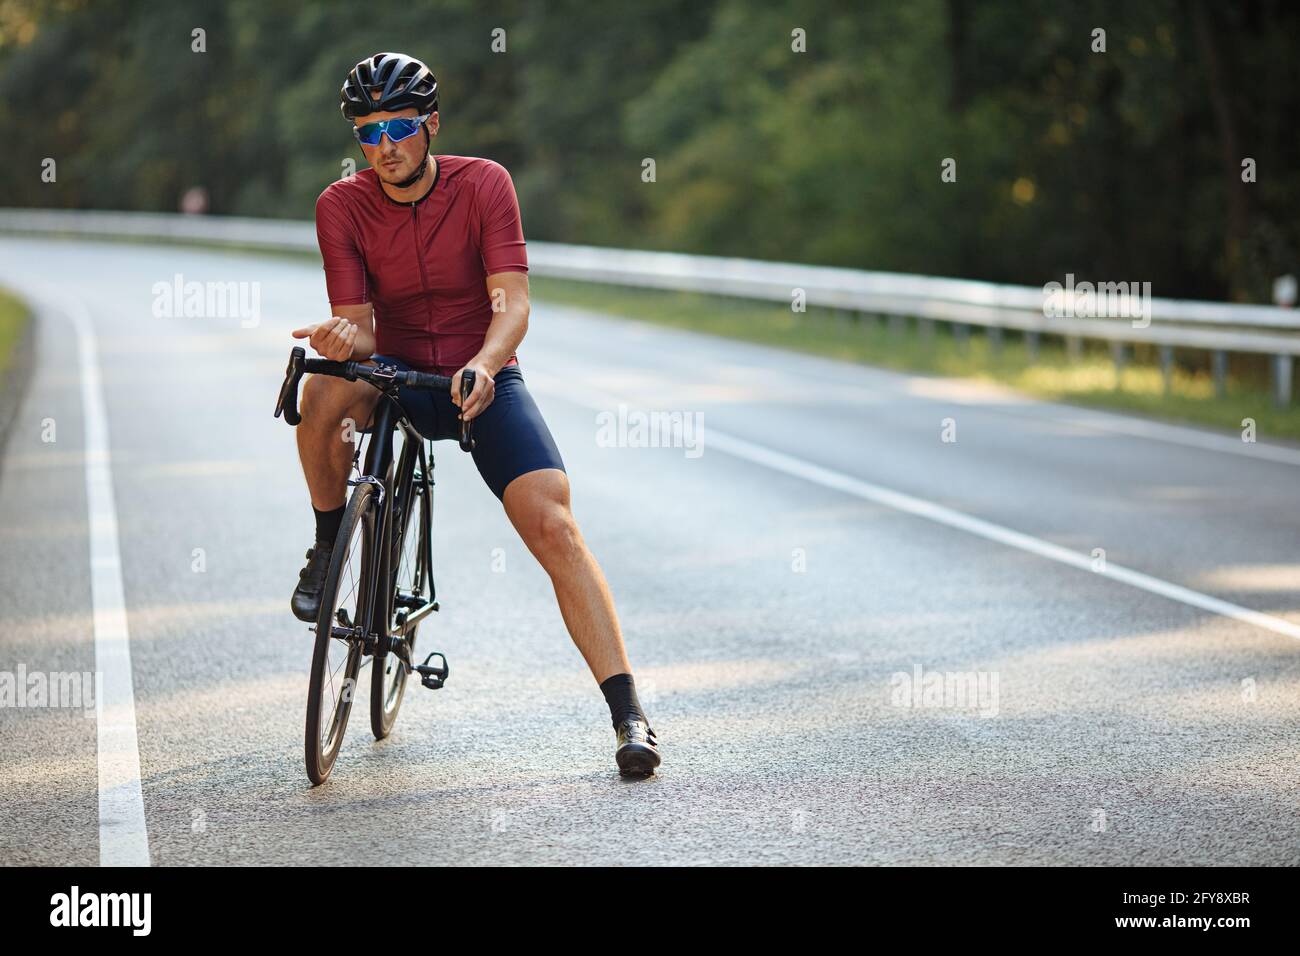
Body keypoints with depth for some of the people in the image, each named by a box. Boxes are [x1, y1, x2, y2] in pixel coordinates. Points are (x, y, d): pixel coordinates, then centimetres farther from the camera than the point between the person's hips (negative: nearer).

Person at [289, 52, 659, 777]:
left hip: (484, 379, -1)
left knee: (553, 525, -19)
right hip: (396, 372, 1)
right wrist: (340, 337, -38)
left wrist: (483, 366, -41)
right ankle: (329, 547, -9)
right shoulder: (342, 206, -9)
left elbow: (513, 302, -20)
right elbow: (359, 326, -12)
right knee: (327, 392, -35)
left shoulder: (483, 184, -13)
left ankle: (630, 716, -19)